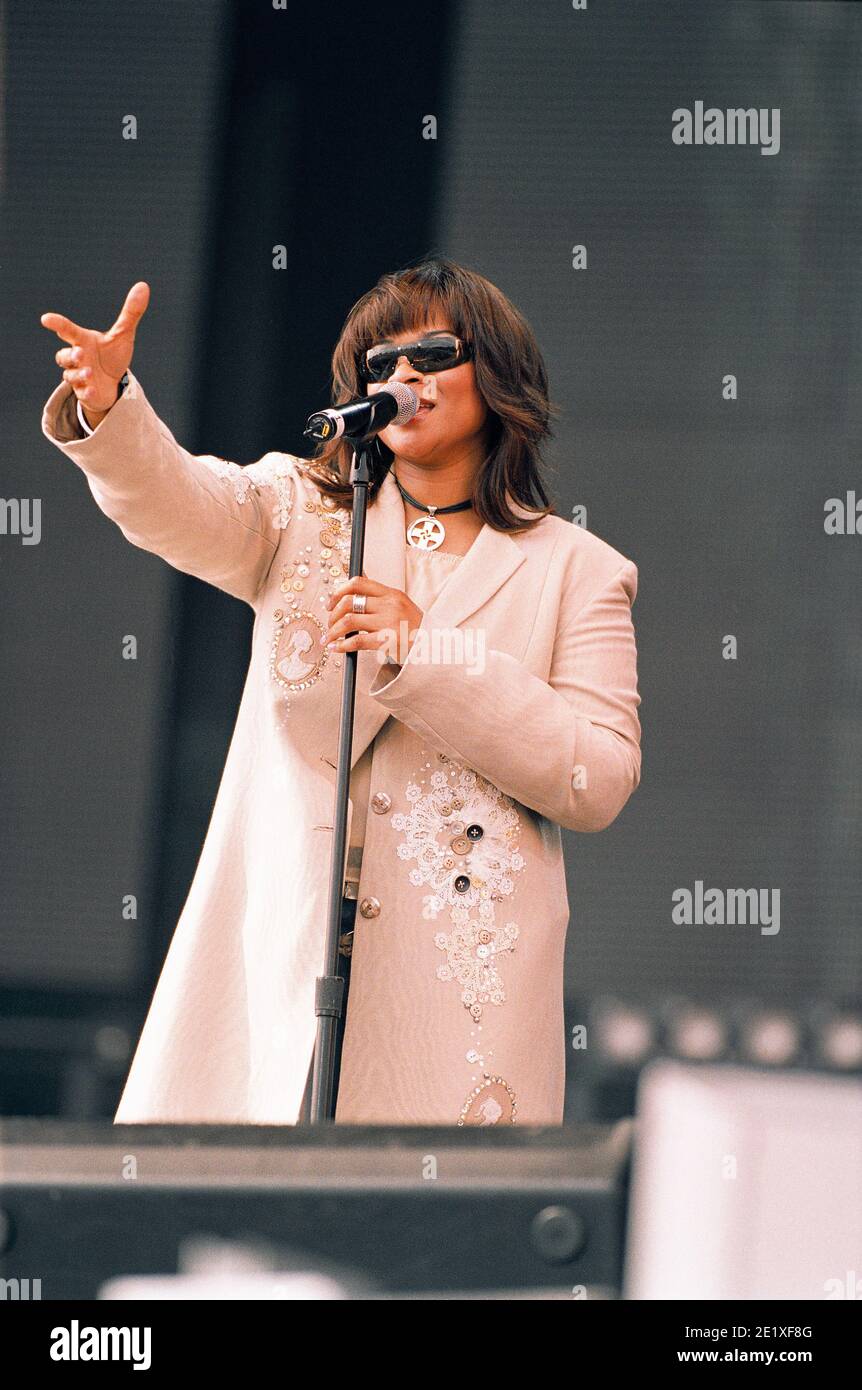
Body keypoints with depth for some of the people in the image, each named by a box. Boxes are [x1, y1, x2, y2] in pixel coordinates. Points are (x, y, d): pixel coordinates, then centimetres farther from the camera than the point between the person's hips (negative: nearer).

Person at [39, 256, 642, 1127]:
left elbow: (601, 781, -2)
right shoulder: (304, 513, 15)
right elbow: (181, 506, -8)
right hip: (279, 949, 1)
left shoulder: (574, 571, 9)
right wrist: (106, 408, -30)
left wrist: (428, 655, -9)